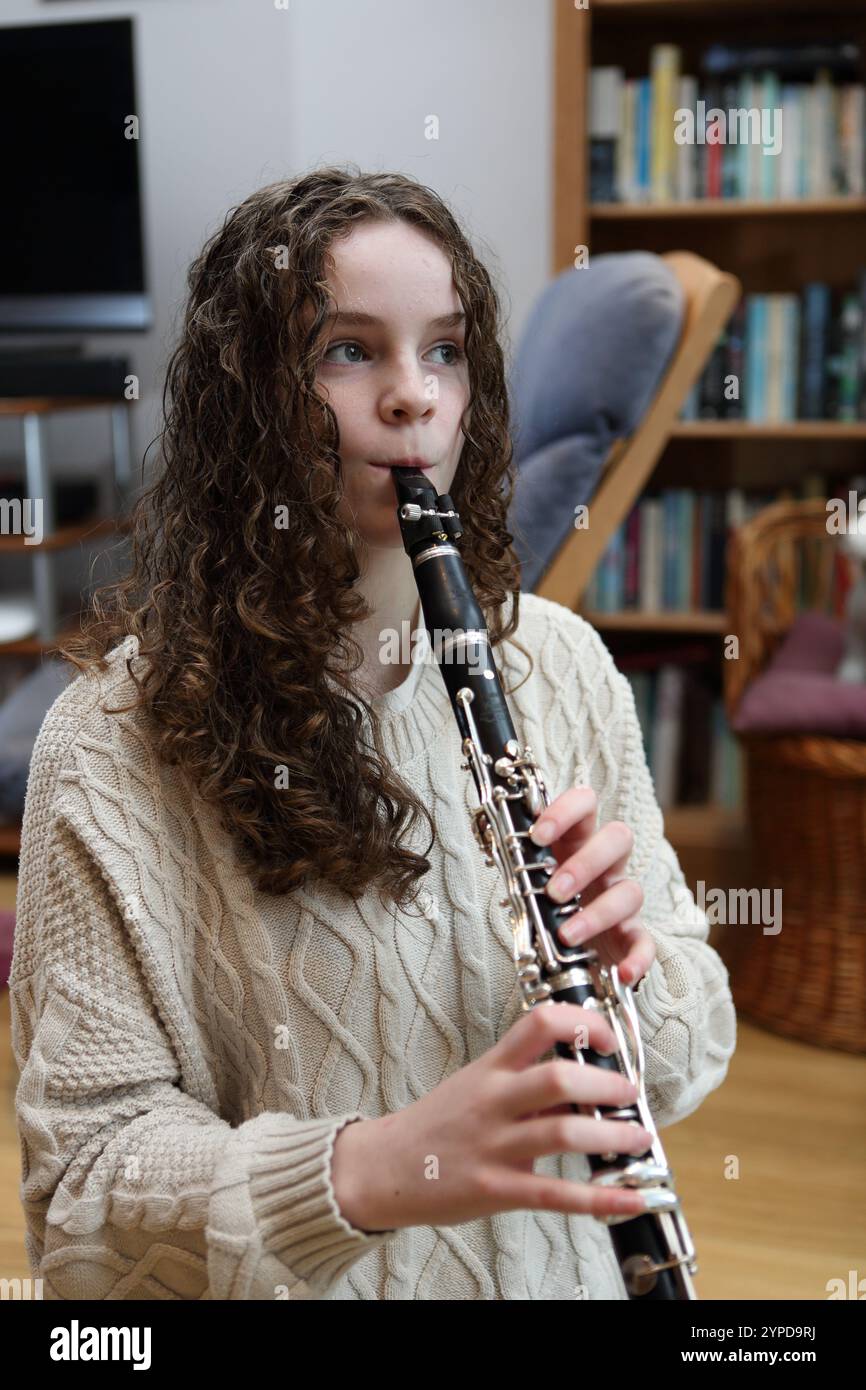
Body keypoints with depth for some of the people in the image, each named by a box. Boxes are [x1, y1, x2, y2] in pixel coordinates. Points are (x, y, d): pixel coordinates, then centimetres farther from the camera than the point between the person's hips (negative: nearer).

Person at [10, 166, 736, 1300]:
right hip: (304, 1279, -3)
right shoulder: (116, 738, -18)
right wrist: (369, 1170, -34)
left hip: (561, 1268, 4)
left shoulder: (558, 661, -6)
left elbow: (696, 1037, -1)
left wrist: (634, 965, -22)